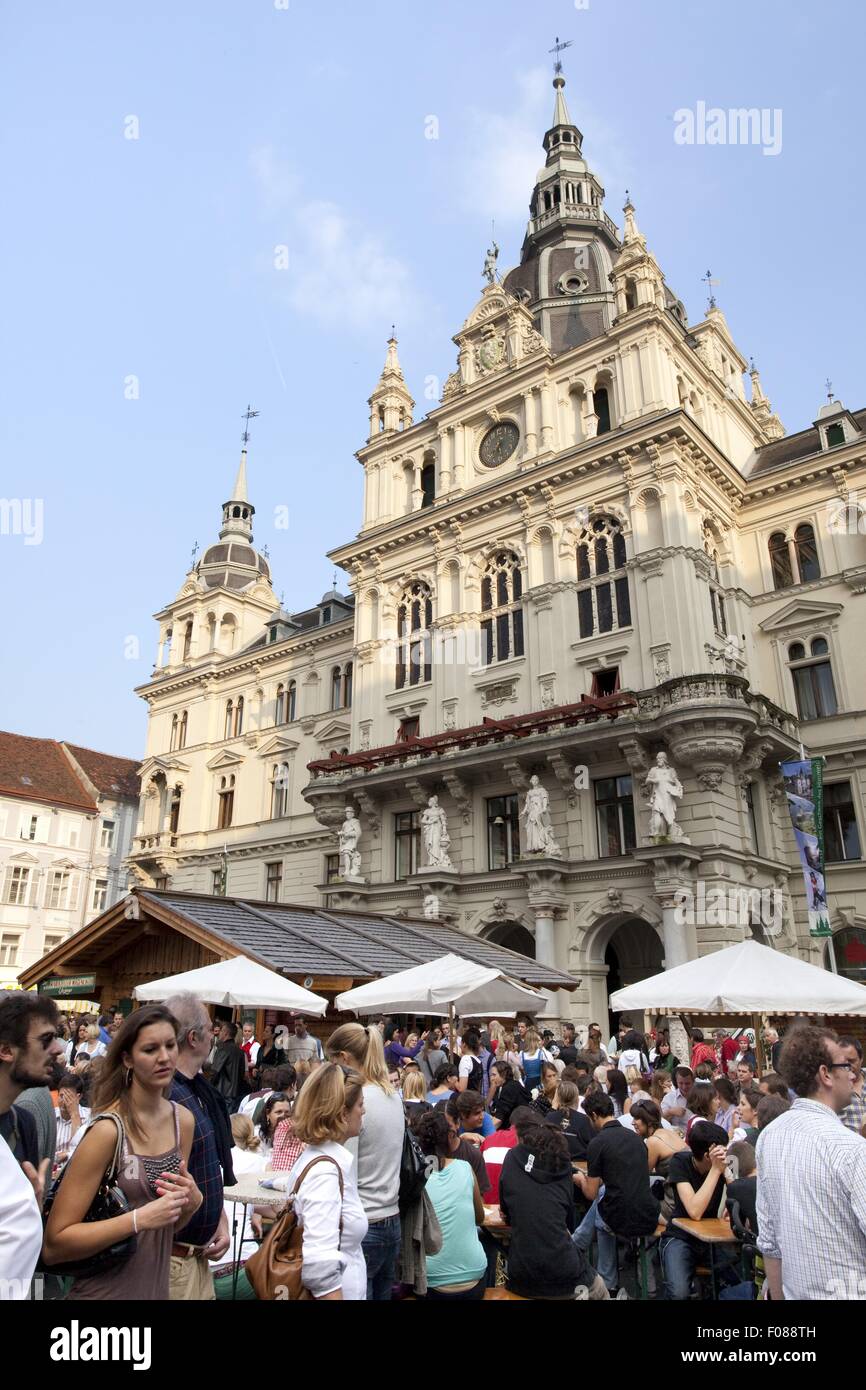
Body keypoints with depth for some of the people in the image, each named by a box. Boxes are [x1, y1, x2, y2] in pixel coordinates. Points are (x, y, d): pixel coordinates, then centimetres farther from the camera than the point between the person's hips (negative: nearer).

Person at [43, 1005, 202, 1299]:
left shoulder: (183, 1119, -4)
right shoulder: (108, 1129, -23)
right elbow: (53, 1245, -21)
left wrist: (192, 1201, -11)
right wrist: (140, 1219, -28)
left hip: (157, 1286, 6)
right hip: (105, 1291, -6)